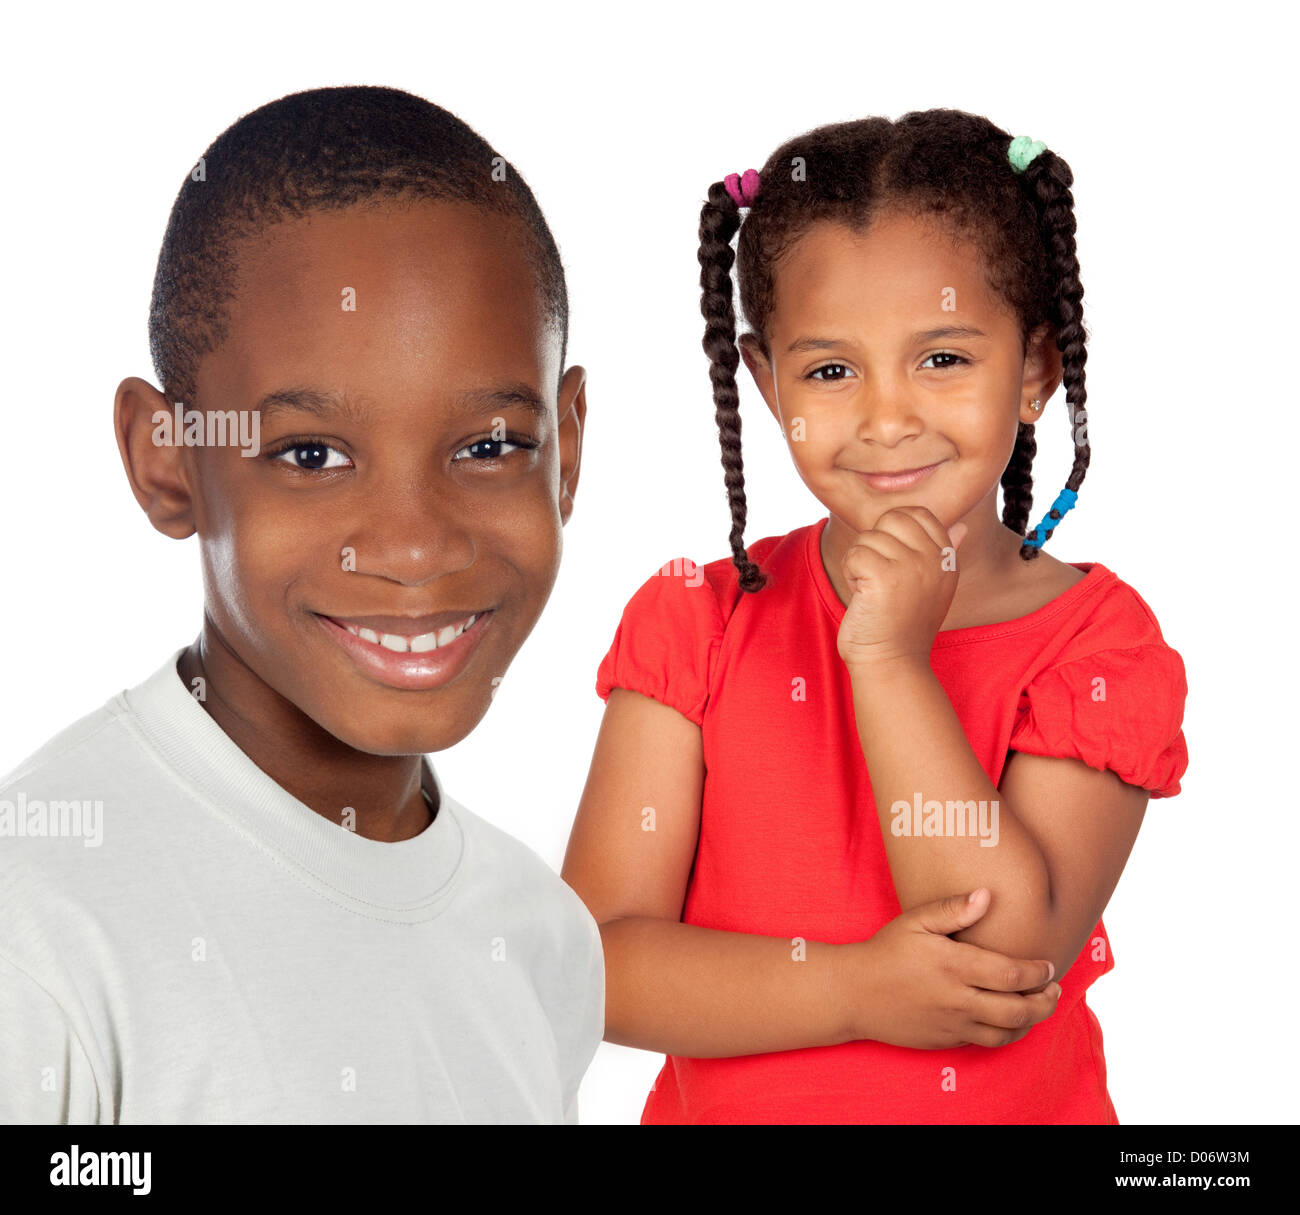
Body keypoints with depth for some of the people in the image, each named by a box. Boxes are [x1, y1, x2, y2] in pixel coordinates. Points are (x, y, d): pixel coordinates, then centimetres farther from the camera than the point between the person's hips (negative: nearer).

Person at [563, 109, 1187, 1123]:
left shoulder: (1099, 645, -4)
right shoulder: (696, 623, -1)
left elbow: (1011, 956, -15)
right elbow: (595, 962, -6)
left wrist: (889, 660, -19)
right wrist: (851, 989, -17)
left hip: (1013, 1106, -2)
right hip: (725, 1103, 2)